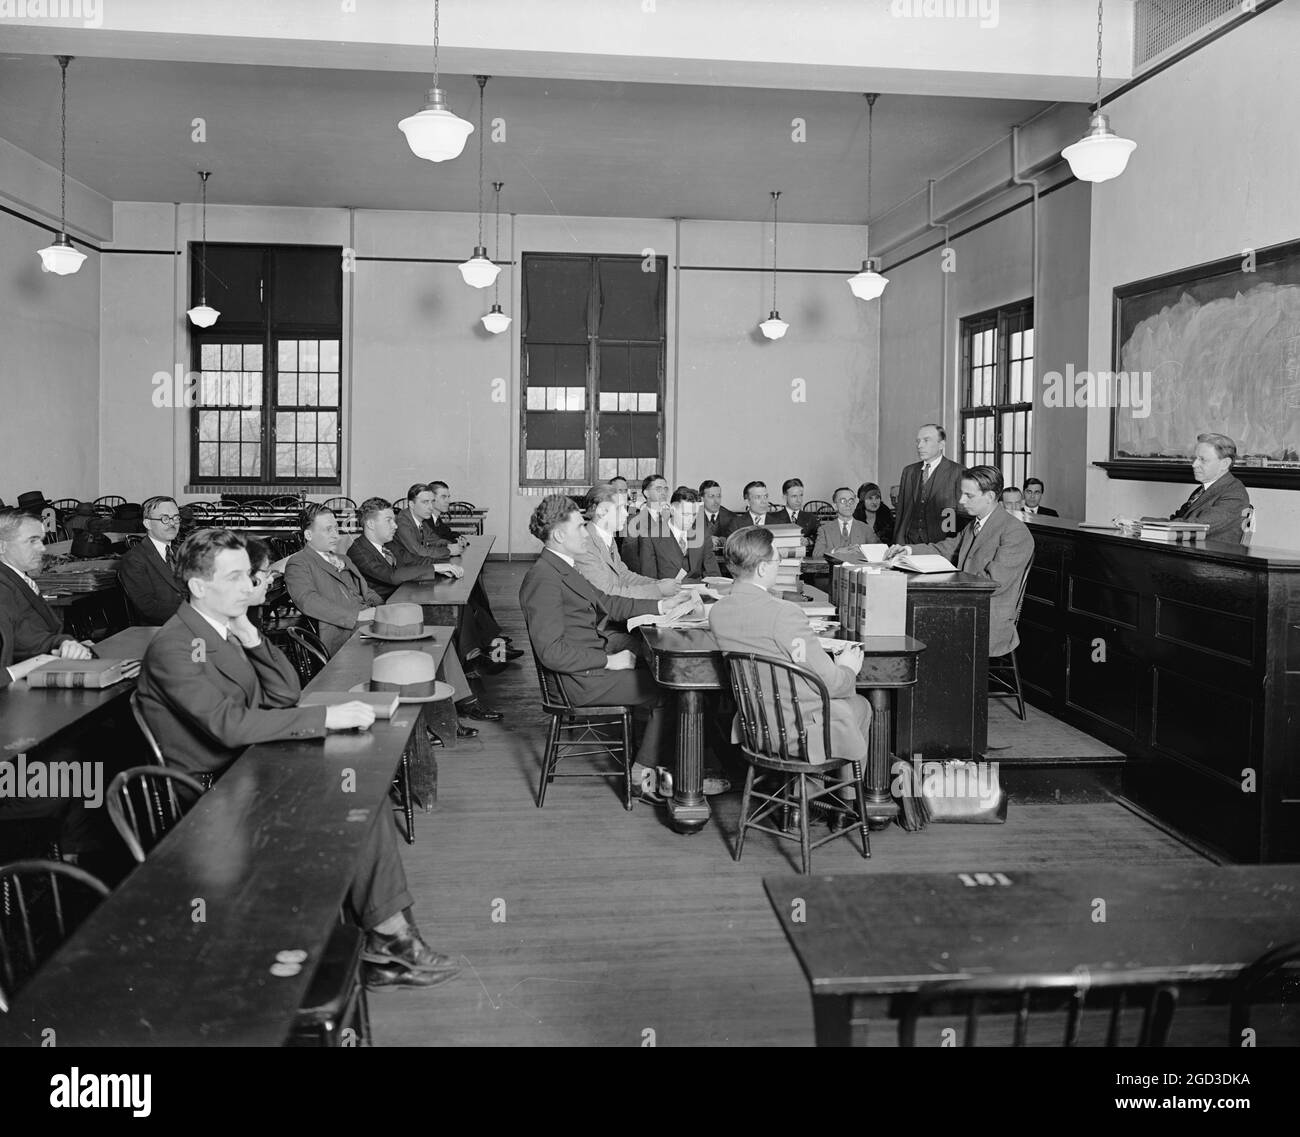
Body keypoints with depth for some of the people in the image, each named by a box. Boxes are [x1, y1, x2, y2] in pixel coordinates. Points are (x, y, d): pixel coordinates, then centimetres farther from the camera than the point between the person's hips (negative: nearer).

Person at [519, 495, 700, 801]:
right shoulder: (542, 579, -21)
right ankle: (644, 773, 4)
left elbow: (606, 603, 17)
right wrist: (609, 661, -20)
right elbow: (552, 652, -25)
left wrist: (663, 605, 9)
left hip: (600, 652, 10)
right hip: (582, 678, -10)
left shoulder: (561, 568, 11)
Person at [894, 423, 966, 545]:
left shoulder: (958, 472, -1)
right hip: (909, 543, 4)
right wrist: (899, 543, 4)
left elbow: (962, 514, -2)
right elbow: (901, 511, 13)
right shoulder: (908, 471, 15)